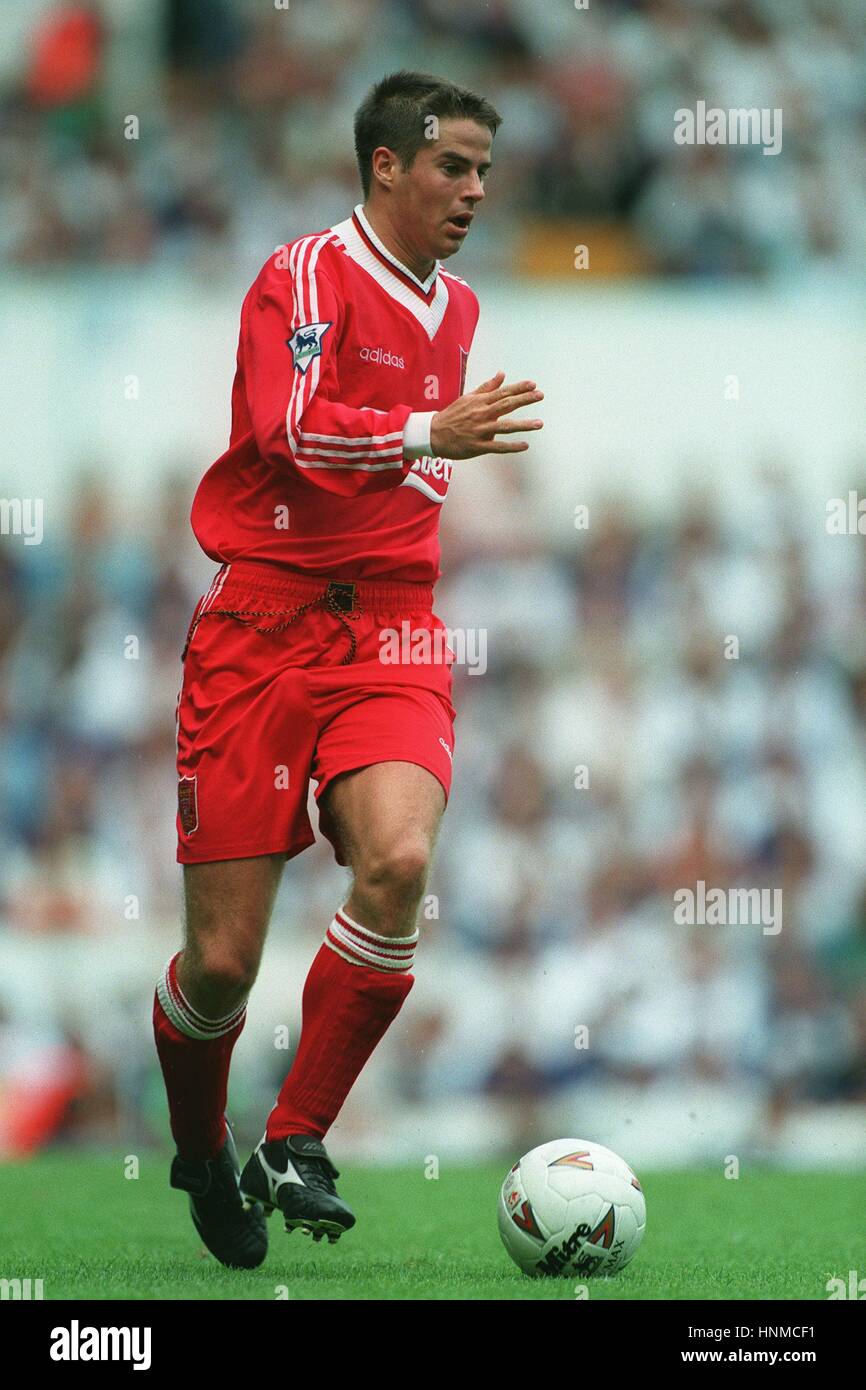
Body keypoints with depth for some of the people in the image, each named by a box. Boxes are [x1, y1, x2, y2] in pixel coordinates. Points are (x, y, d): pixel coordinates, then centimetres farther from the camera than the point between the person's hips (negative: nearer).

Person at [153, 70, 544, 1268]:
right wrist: (426, 434, -33)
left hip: (390, 637, 4)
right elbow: (283, 426, -23)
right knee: (222, 963, -3)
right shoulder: (307, 274, -6)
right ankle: (201, 1154, 28)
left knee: (398, 861, -26)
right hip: (263, 622, -4)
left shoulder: (456, 310, 16)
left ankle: (298, 1145, -12)